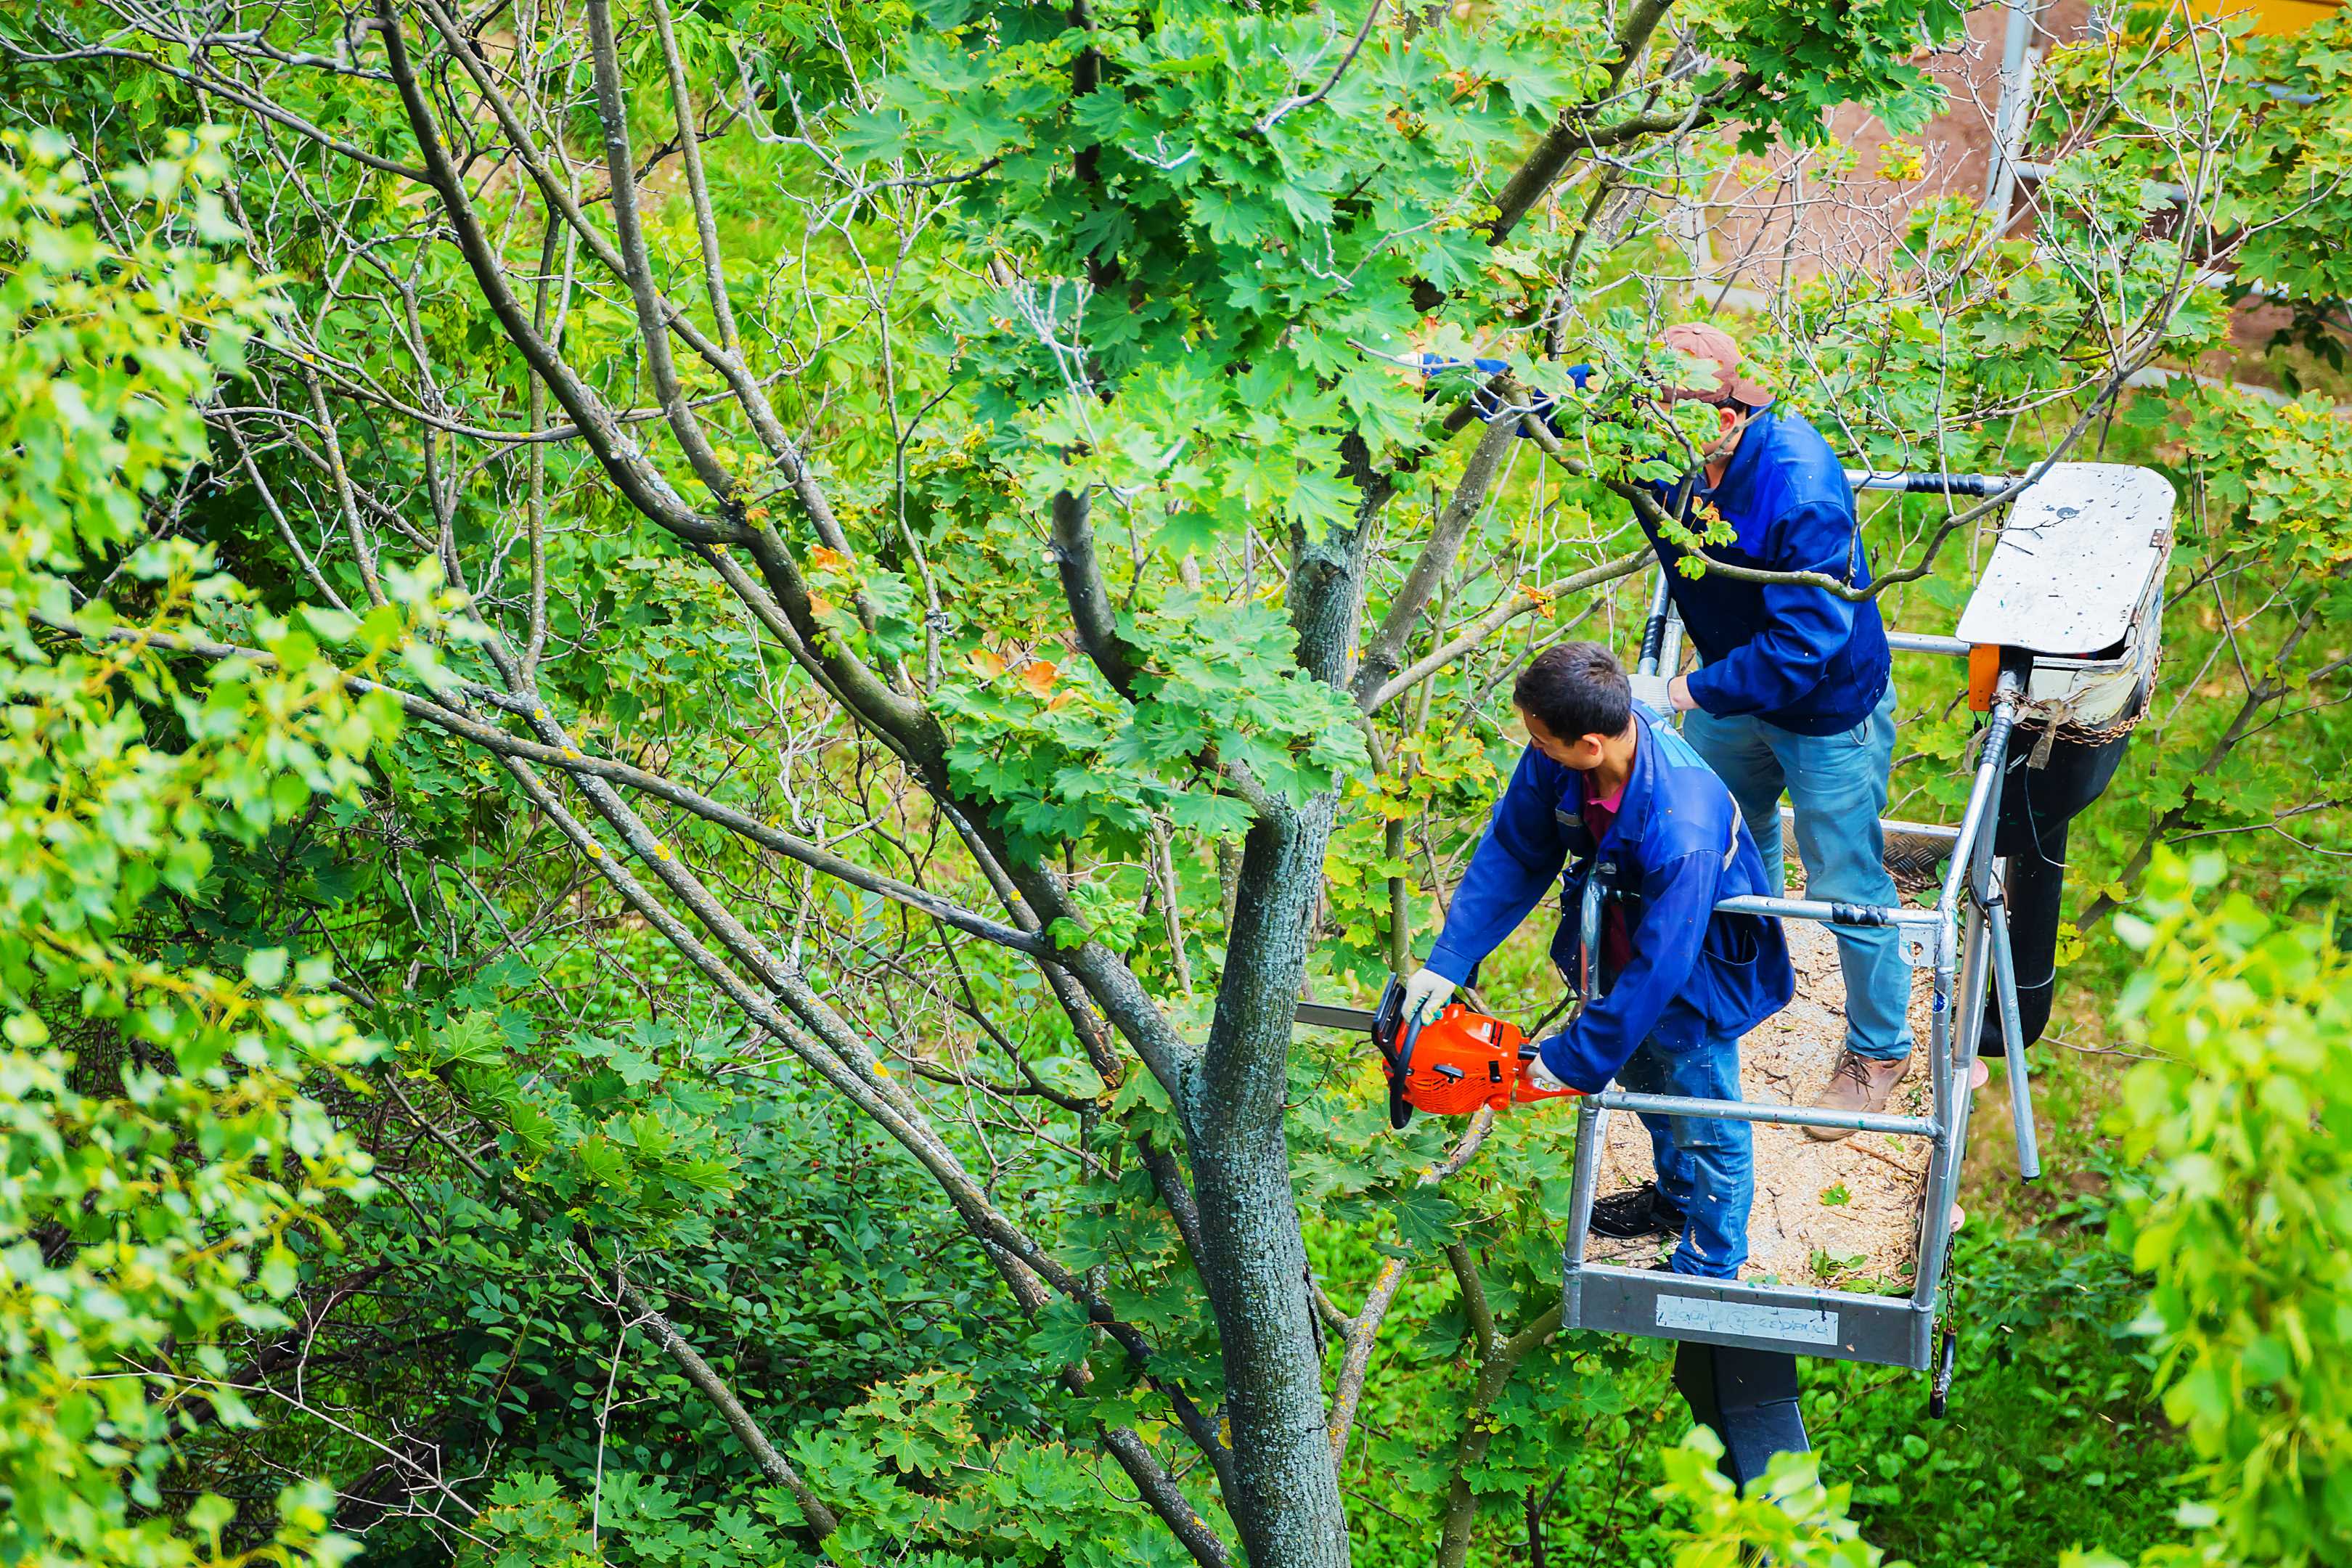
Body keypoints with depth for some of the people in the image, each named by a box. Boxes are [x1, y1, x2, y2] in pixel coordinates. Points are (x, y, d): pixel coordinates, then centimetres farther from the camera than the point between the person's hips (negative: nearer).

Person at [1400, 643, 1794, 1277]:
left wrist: (1574, 1060, -25)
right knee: (1642, 1071, 30)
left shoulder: (1683, 831, -45)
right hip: (1622, 940, 7)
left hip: (1700, 971, -7)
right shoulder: (1559, 753, -25)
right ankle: (1676, 1197, 58)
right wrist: (1448, 961, -14)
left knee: (1703, 1124, 13)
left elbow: (1656, 969, -34)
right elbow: (1512, 853, -10)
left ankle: (1709, 1268, 37)